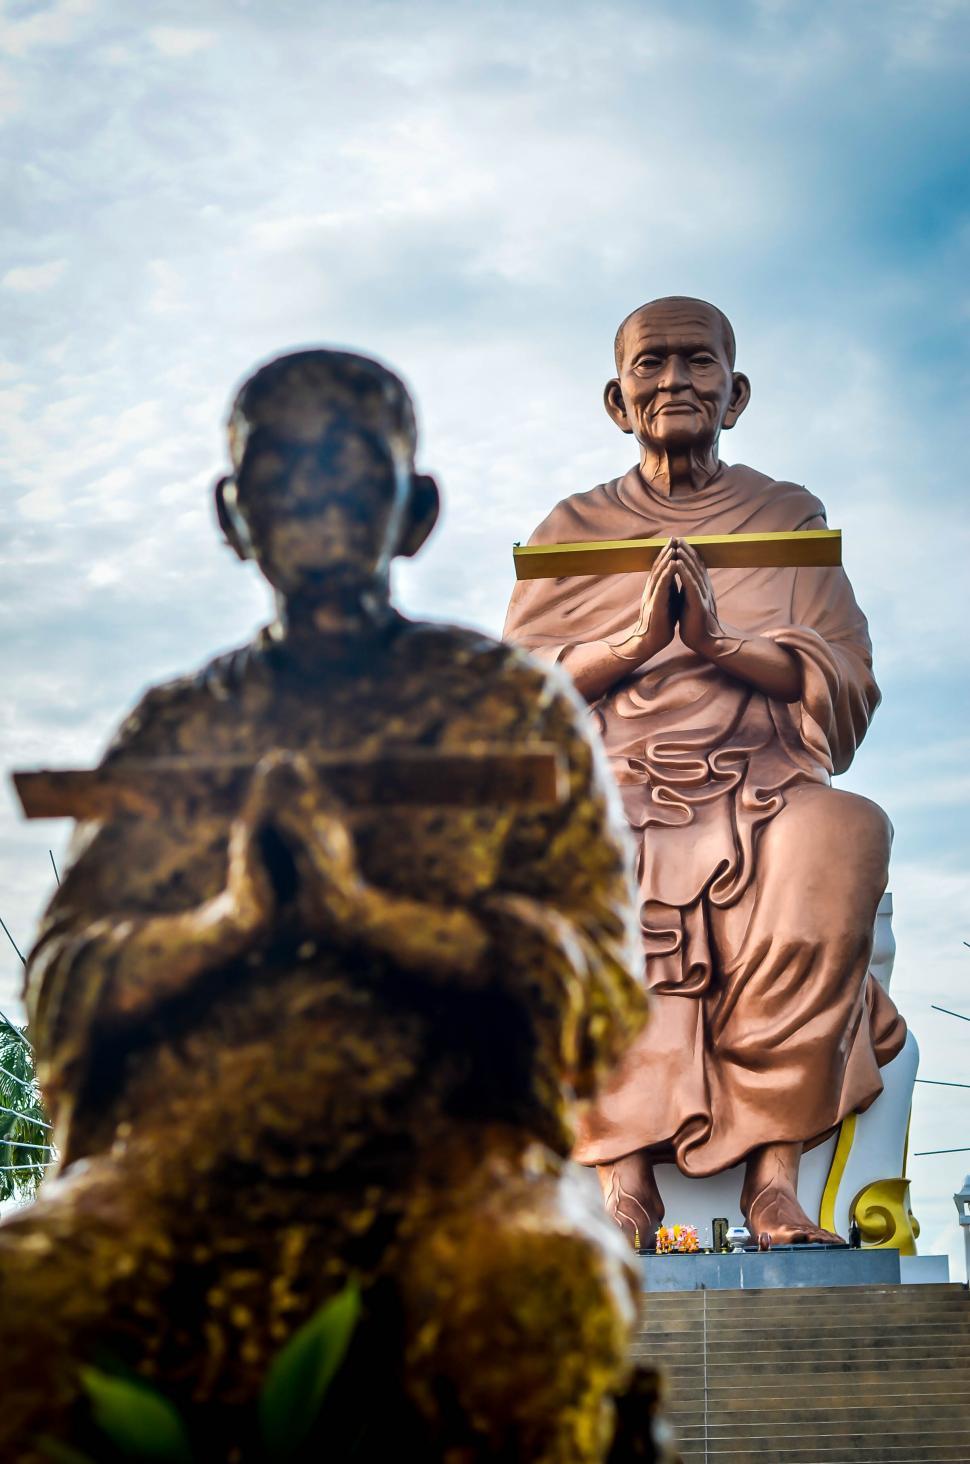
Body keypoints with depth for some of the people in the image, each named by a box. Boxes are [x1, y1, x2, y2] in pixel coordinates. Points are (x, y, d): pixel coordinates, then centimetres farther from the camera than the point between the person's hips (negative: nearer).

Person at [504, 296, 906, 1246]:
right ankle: (623, 1170, -33)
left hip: (763, 791, 0)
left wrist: (719, 640, -12)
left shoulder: (790, 517, 18)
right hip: (612, 795, 0)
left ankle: (775, 1167, -30)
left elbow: (846, 685, 5)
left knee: (842, 839, -36)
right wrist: (636, 640, -12)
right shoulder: (573, 527, 19)